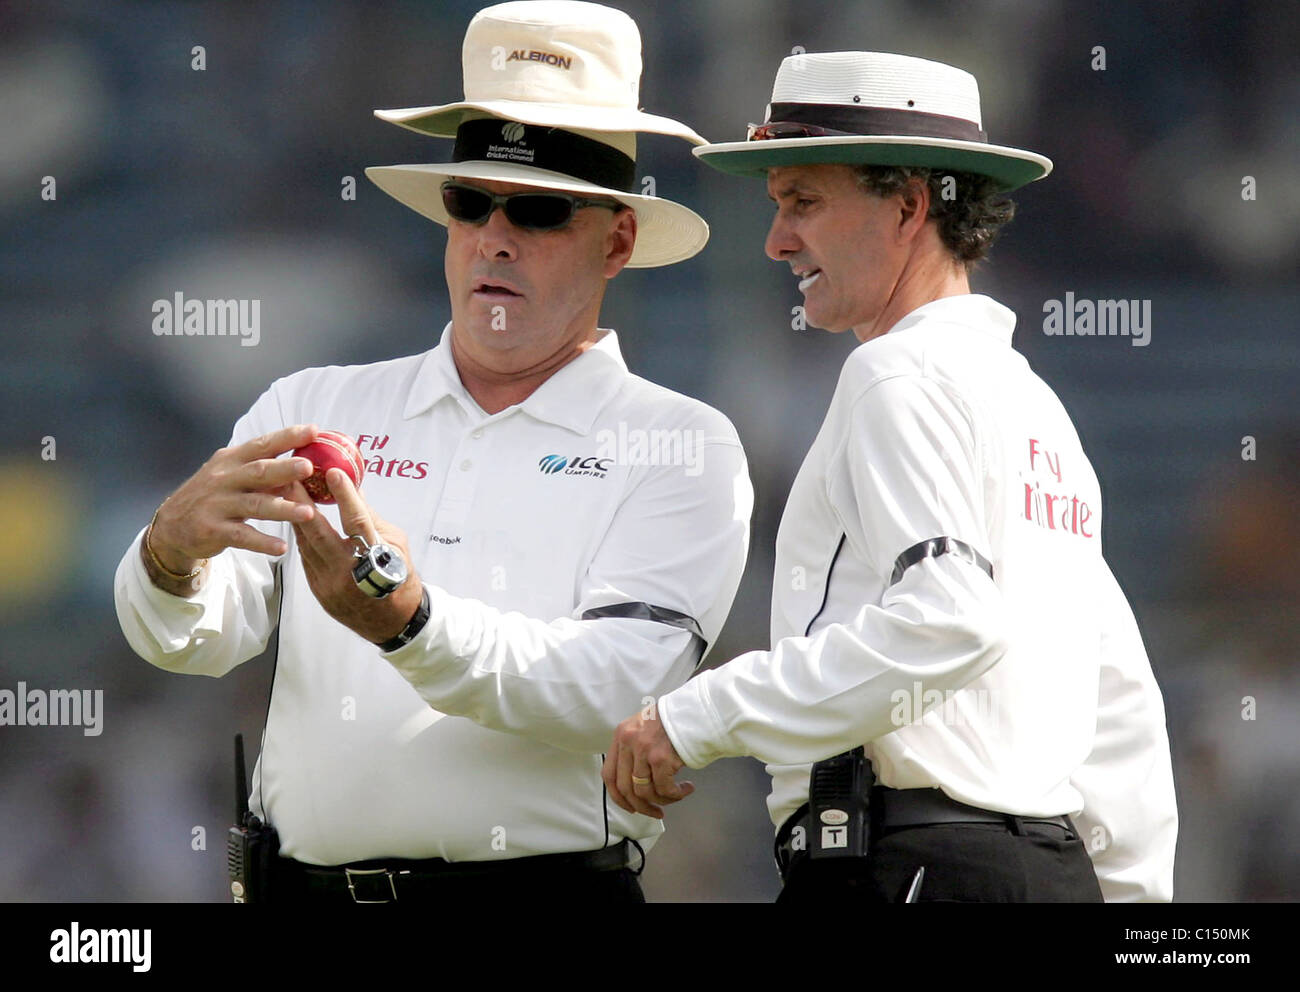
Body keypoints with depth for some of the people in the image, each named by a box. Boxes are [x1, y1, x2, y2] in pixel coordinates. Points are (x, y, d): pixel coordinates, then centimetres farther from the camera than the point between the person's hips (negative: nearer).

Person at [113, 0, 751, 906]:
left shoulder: (683, 449, 9)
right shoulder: (316, 408, 18)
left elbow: (611, 691, -5)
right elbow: (188, 639, 7)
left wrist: (409, 623, -19)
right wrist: (174, 555, -15)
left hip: (541, 894, -4)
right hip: (308, 884, 4)